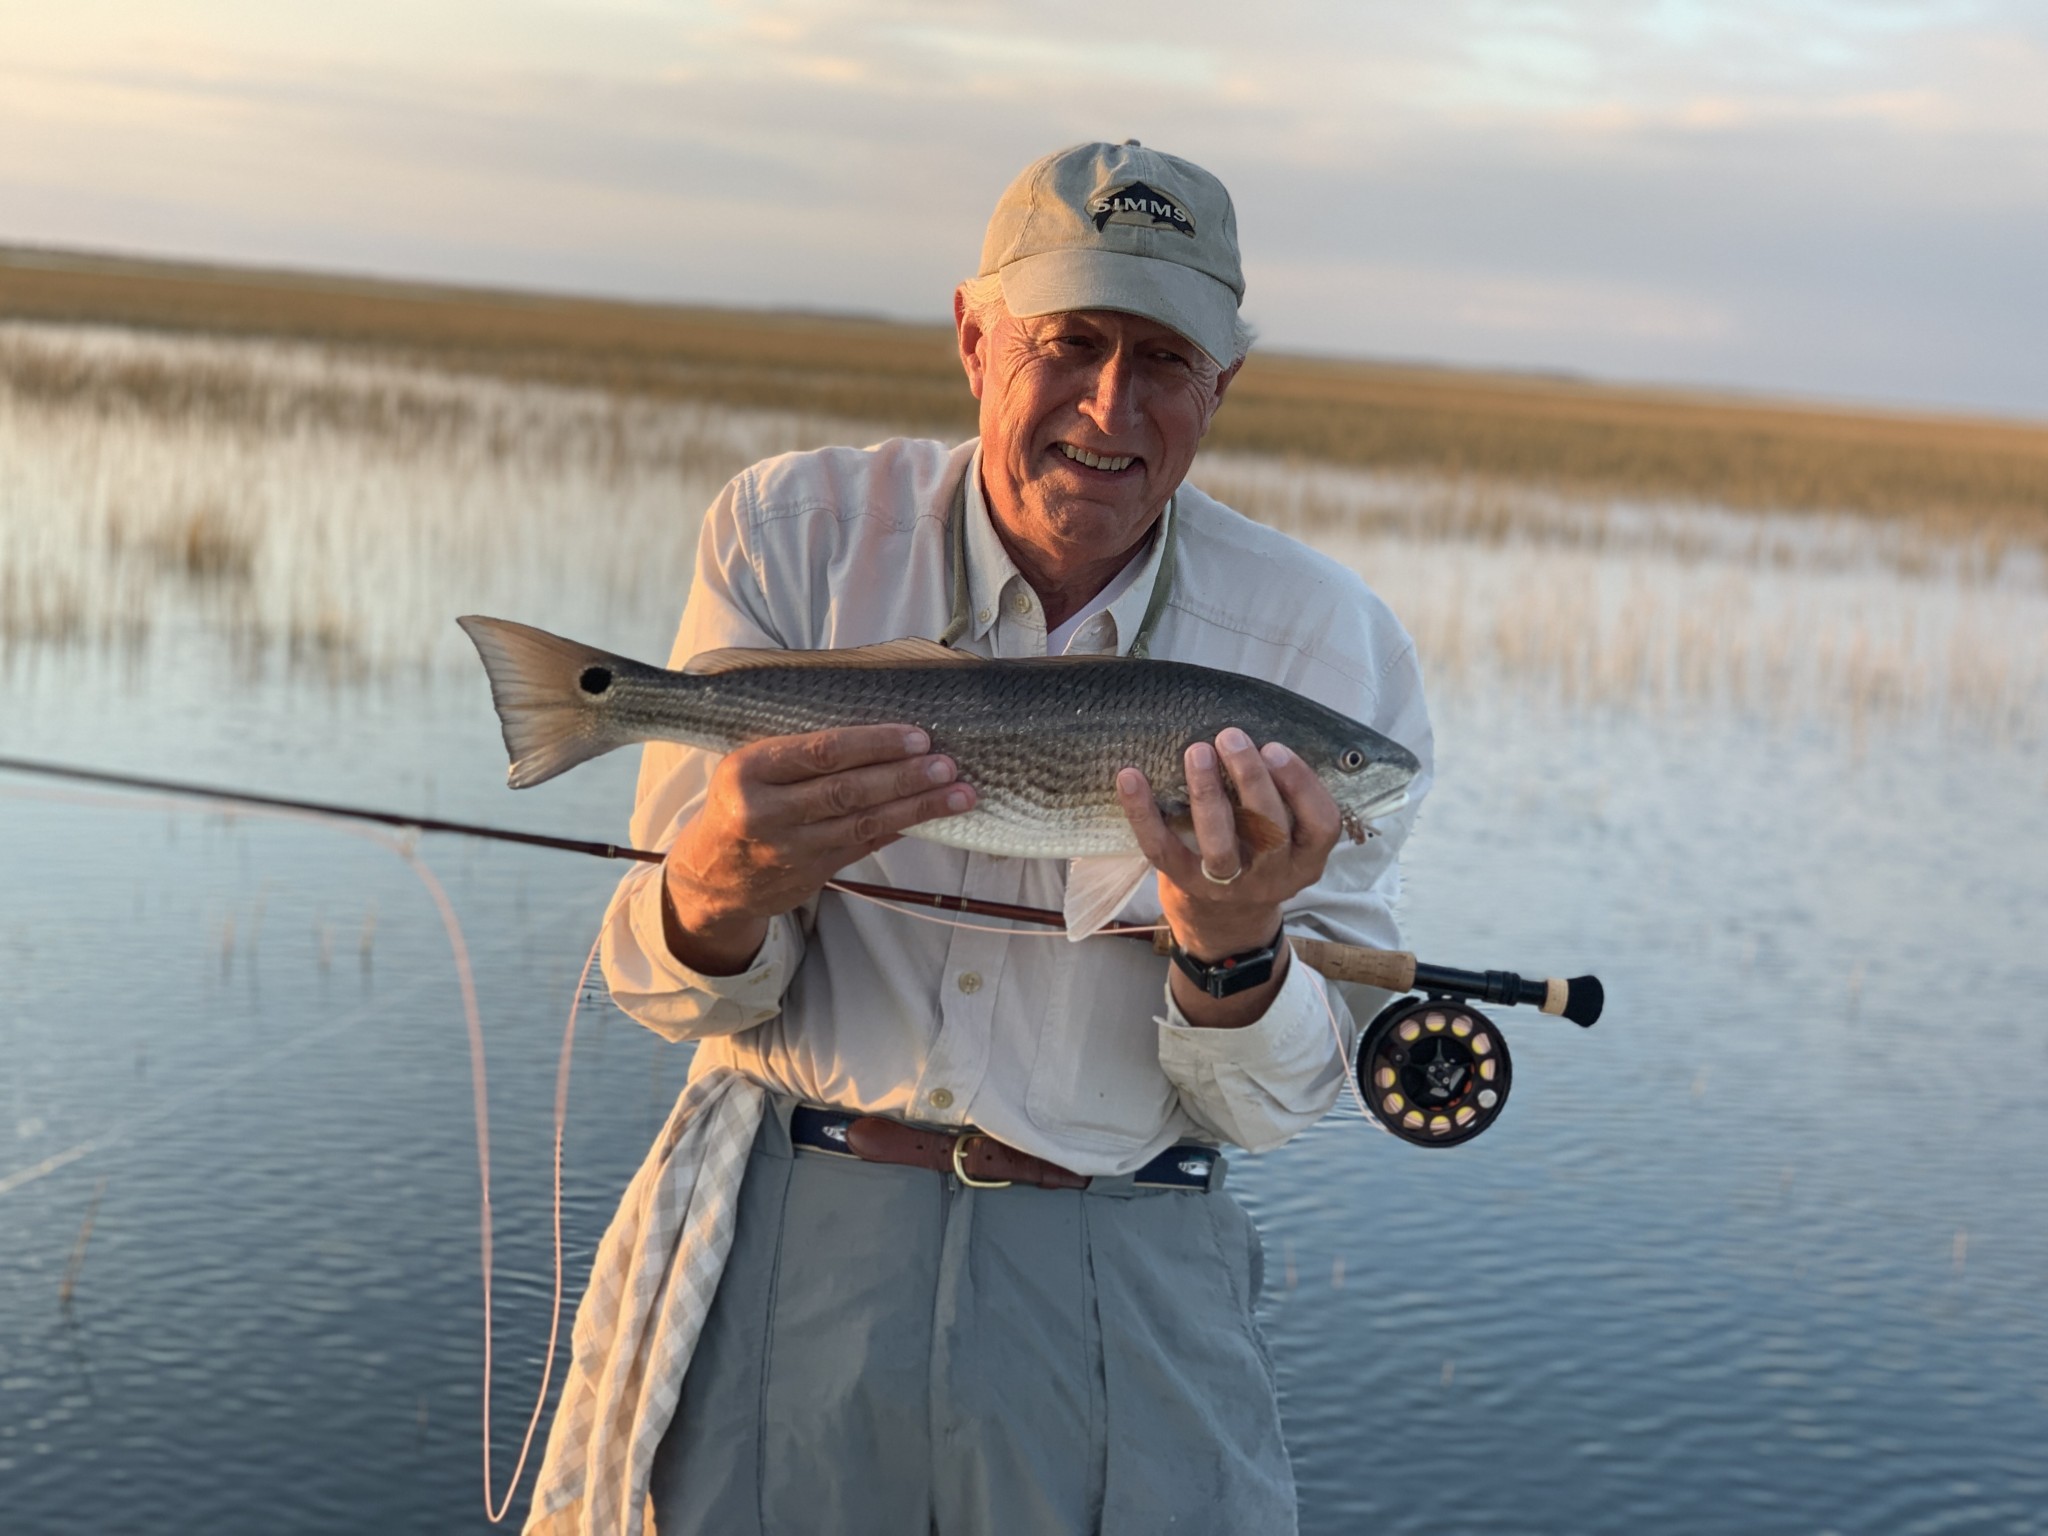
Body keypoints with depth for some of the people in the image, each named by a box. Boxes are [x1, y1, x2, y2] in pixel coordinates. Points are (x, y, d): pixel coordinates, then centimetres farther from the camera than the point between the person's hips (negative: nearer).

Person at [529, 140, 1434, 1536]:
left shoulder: (1325, 641, -3)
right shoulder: (795, 530, -3)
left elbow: (1264, 1107, -2)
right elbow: (675, 990, -5)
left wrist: (1233, 950, -23)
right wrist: (723, 887, -28)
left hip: (1121, 1303, 0)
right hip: (787, 1246, 0)